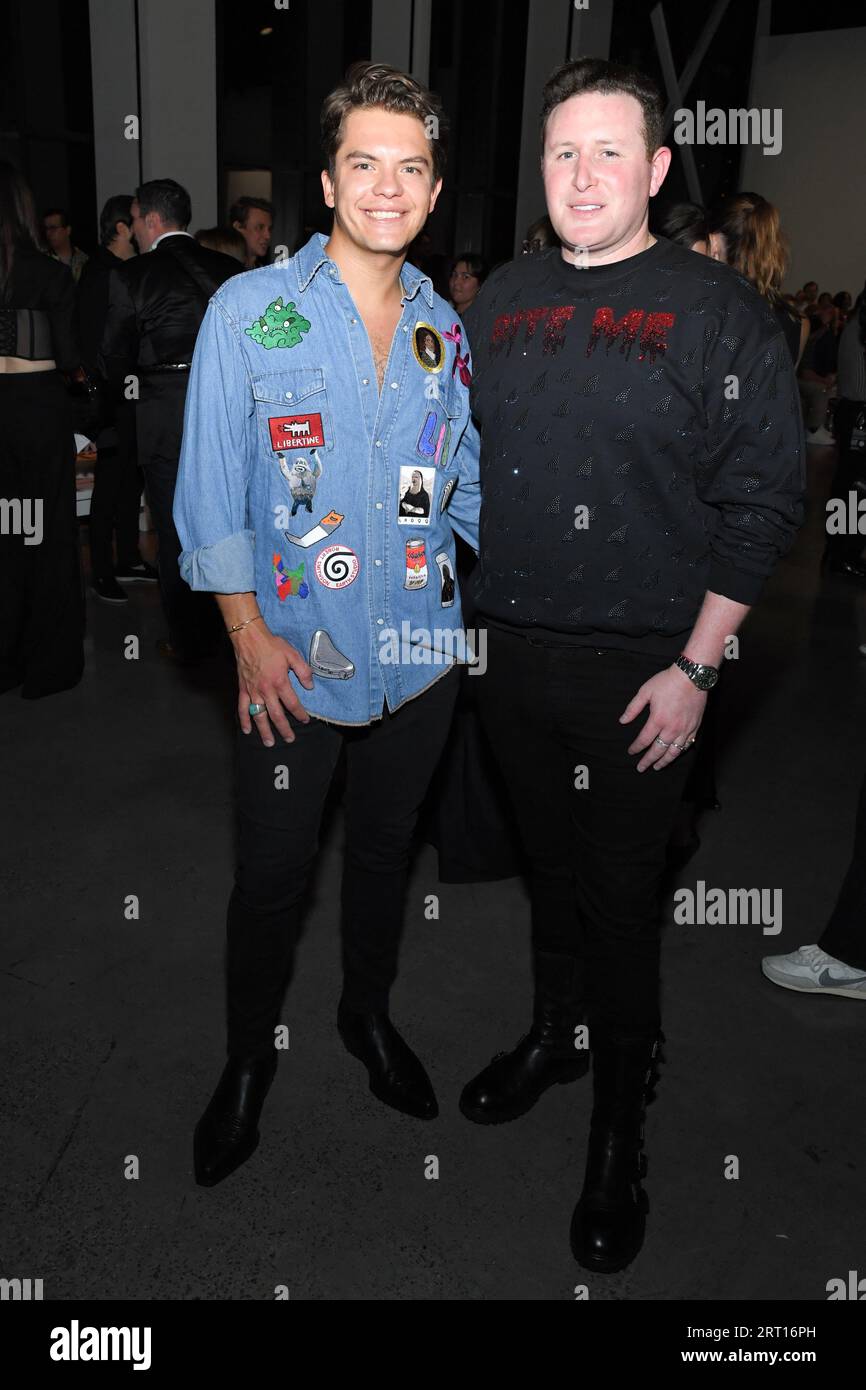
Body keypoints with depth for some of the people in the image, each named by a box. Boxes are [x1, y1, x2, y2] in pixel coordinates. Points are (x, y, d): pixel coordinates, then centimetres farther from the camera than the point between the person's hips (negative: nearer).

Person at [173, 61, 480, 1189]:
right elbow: (211, 489, -6)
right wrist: (249, 637, -11)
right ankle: (249, 1058, 33)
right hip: (294, 662, -3)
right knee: (272, 874, 8)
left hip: (420, 657, 4)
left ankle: (370, 1012, 44)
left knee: (386, 849, 19)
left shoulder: (445, 328, 6)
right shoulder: (248, 310, -5)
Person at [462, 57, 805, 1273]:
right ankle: (555, 1036, 42)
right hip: (508, 652, 5)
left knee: (621, 895, 5)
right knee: (547, 863, 18)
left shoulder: (716, 310, -5)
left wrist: (694, 668, -13)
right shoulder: (503, 301, 10)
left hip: (638, 670, -4)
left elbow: (762, 500, -8)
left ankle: (620, 1127, 25)